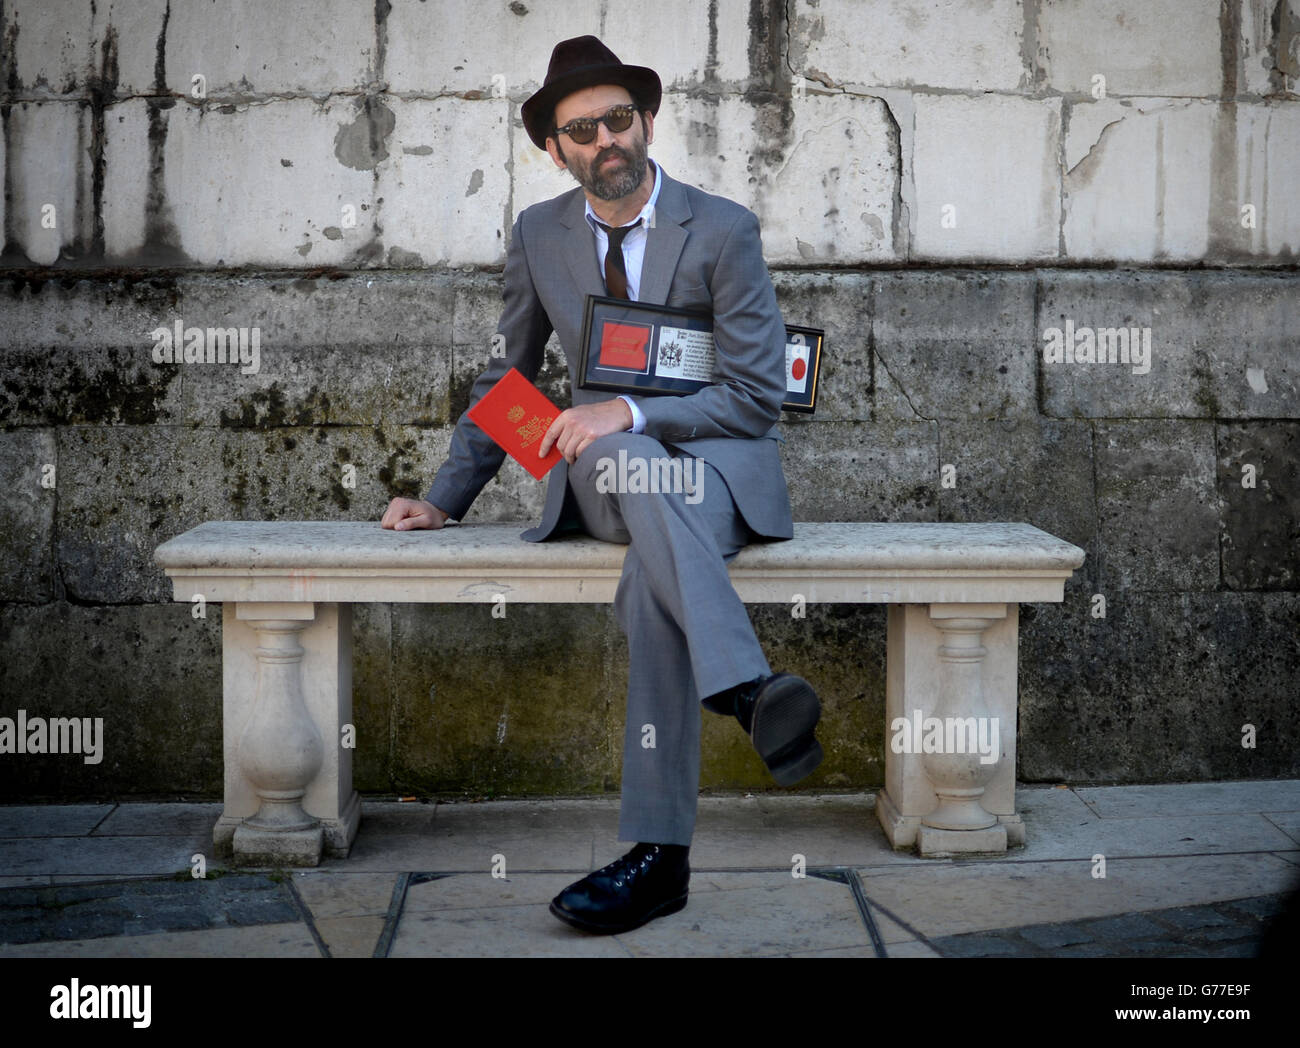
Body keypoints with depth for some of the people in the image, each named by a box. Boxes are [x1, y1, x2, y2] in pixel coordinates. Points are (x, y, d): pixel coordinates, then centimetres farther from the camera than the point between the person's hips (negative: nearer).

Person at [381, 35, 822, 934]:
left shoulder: (723, 230, -5)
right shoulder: (538, 235, 7)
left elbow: (758, 395, -9)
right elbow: (504, 384, 17)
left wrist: (632, 411, -22)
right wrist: (444, 500, 7)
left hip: (716, 460, -2)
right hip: (602, 468, 2)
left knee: (653, 581, -38)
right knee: (630, 463, -39)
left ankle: (660, 854, -44)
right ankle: (750, 689, -54)